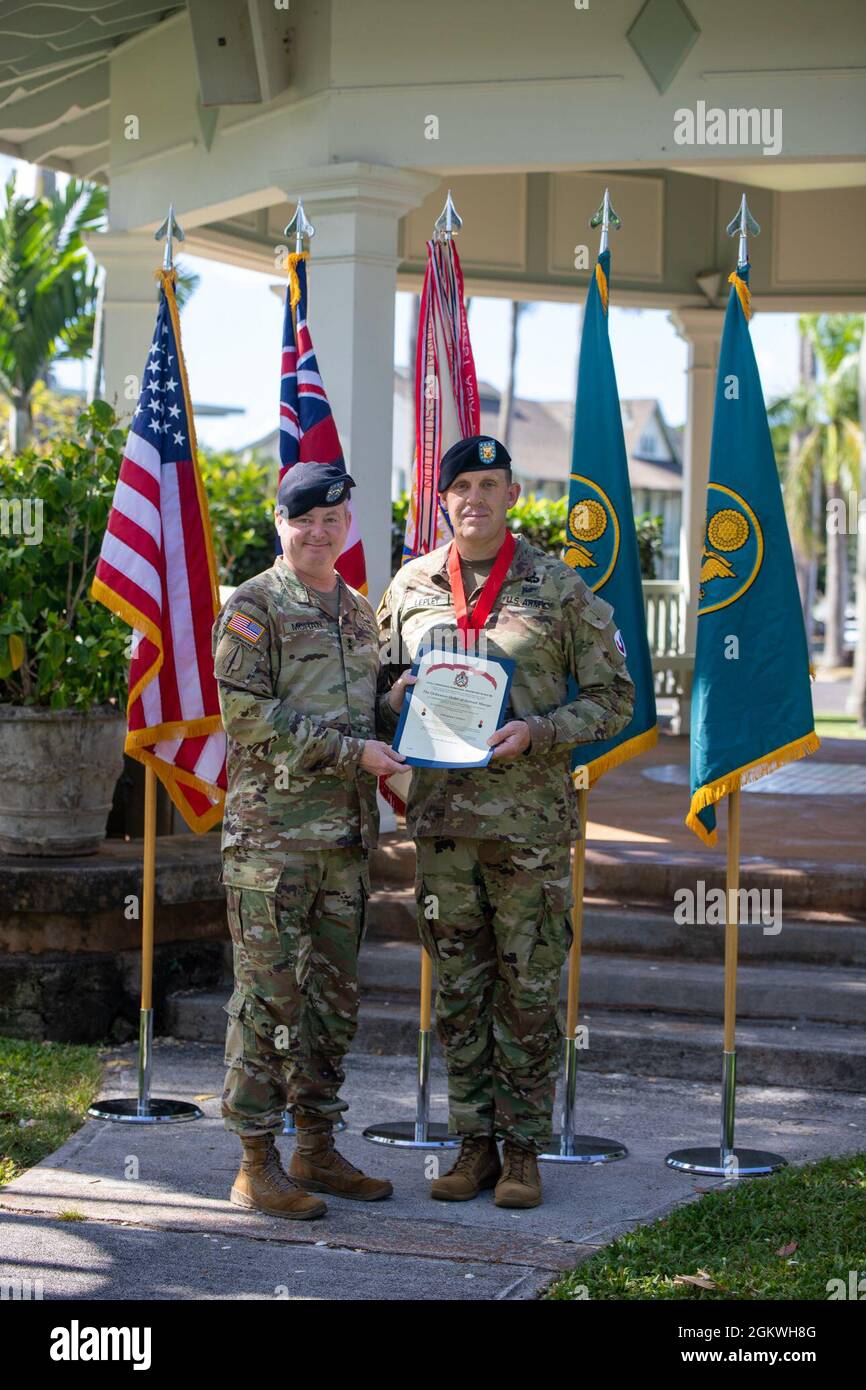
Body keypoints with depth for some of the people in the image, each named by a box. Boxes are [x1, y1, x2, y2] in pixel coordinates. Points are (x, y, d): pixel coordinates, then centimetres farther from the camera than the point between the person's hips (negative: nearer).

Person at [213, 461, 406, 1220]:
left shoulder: (359, 611, 17)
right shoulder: (253, 605, -4)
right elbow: (246, 711, -13)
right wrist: (349, 750, -15)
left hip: (348, 834, 7)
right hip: (273, 832, -7)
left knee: (334, 996, 10)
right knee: (269, 995, -4)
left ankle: (318, 1149, 20)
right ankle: (258, 1162, 2)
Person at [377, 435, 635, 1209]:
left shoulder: (560, 590, -1)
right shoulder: (410, 587, 8)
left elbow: (613, 697, 0)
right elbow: (380, 690, 18)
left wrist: (537, 732, -14)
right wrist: (404, 705, -6)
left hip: (530, 821, -3)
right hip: (441, 819, 3)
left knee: (528, 993, 2)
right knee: (458, 993, 8)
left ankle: (524, 1150, 12)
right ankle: (474, 1144, 18)